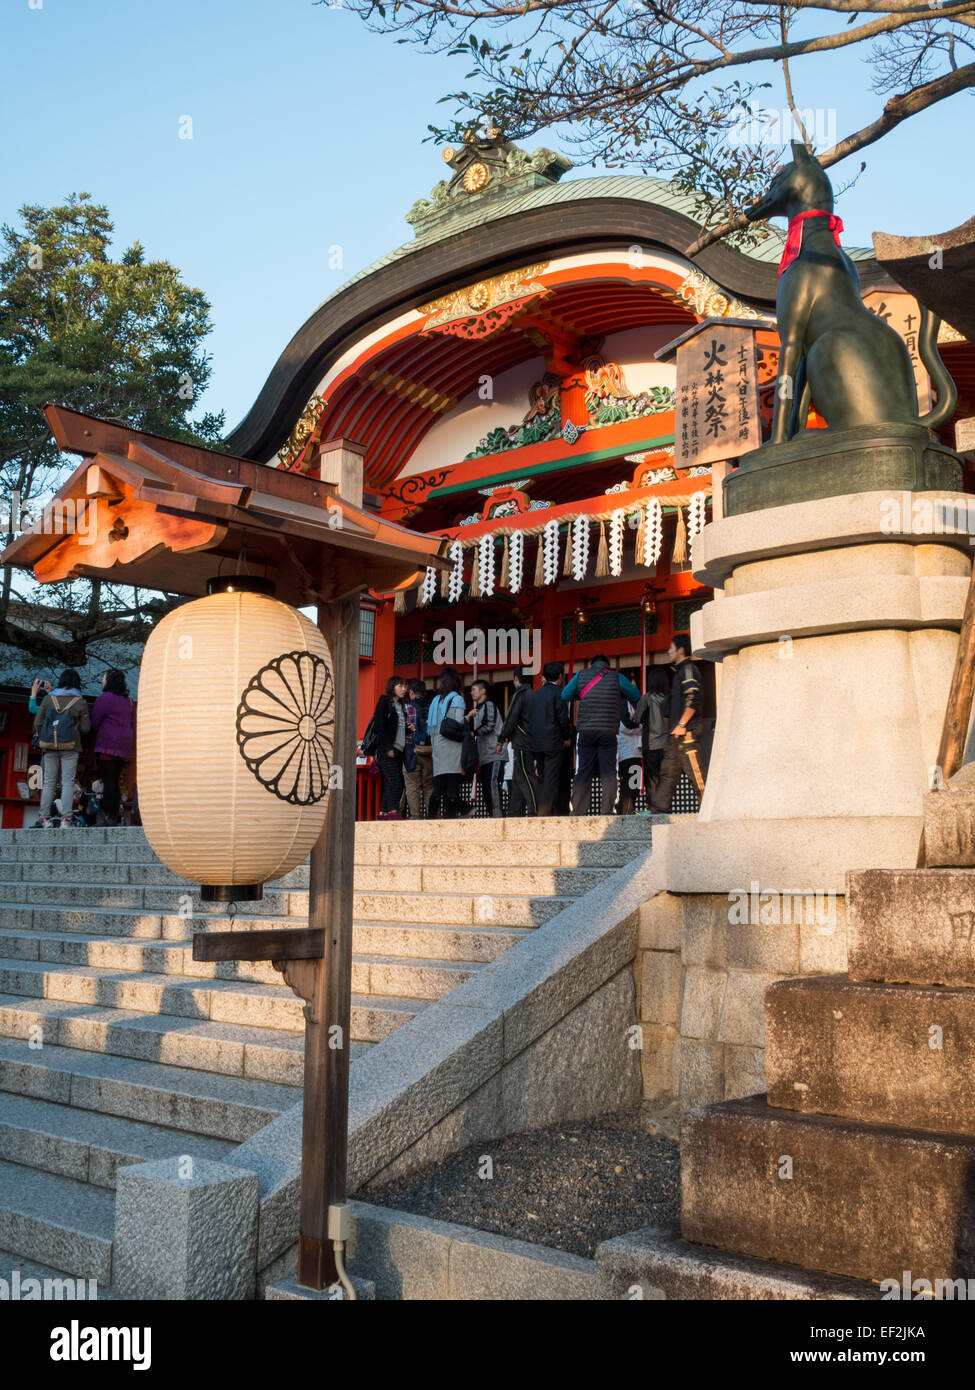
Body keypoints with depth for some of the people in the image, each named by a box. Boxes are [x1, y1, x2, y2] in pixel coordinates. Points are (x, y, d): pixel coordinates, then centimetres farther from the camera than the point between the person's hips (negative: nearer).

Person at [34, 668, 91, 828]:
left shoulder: (48, 698, 6)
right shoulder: (80, 702, 1)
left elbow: (37, 722, 5)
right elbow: (85, 728, 0)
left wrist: (42, 737, 21)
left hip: (49, 746, 2)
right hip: (70, 747, -2)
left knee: (48, 782, 7)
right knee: (68, 782, -1)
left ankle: (44, 817, 4)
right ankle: (65, 818, -8)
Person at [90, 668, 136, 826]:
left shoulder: (105, 698, -8)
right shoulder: (128, 701, 15)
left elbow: (94, 722, -7)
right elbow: (133, 724, 18)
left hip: (108, 744, -7)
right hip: (124, 746, 7)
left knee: (108, 781, -8)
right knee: (115, 782, 11)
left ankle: (107, 817, -11)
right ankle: (117, 817, 9)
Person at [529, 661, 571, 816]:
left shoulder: (535, 695, 12)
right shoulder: (558, 693, -6)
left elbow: (529, 718, 12)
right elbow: (563, 717, -11)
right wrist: (567, 738, 2)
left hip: (536, 744, 6)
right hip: (554, 743, -6)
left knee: (541, 778, 13)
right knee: (551, 779, -6)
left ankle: (540, 811, 13)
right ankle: (545, 811, -12)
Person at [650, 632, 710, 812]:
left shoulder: (688, 669, -8)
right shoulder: (681, 671, 24)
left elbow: (693, 699, -21)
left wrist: (682, 725, -20)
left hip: (687, 732, -10)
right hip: (678, 734, 10)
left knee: (697, 770, -10)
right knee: (668, 770, 9)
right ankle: (658, 807, 10)